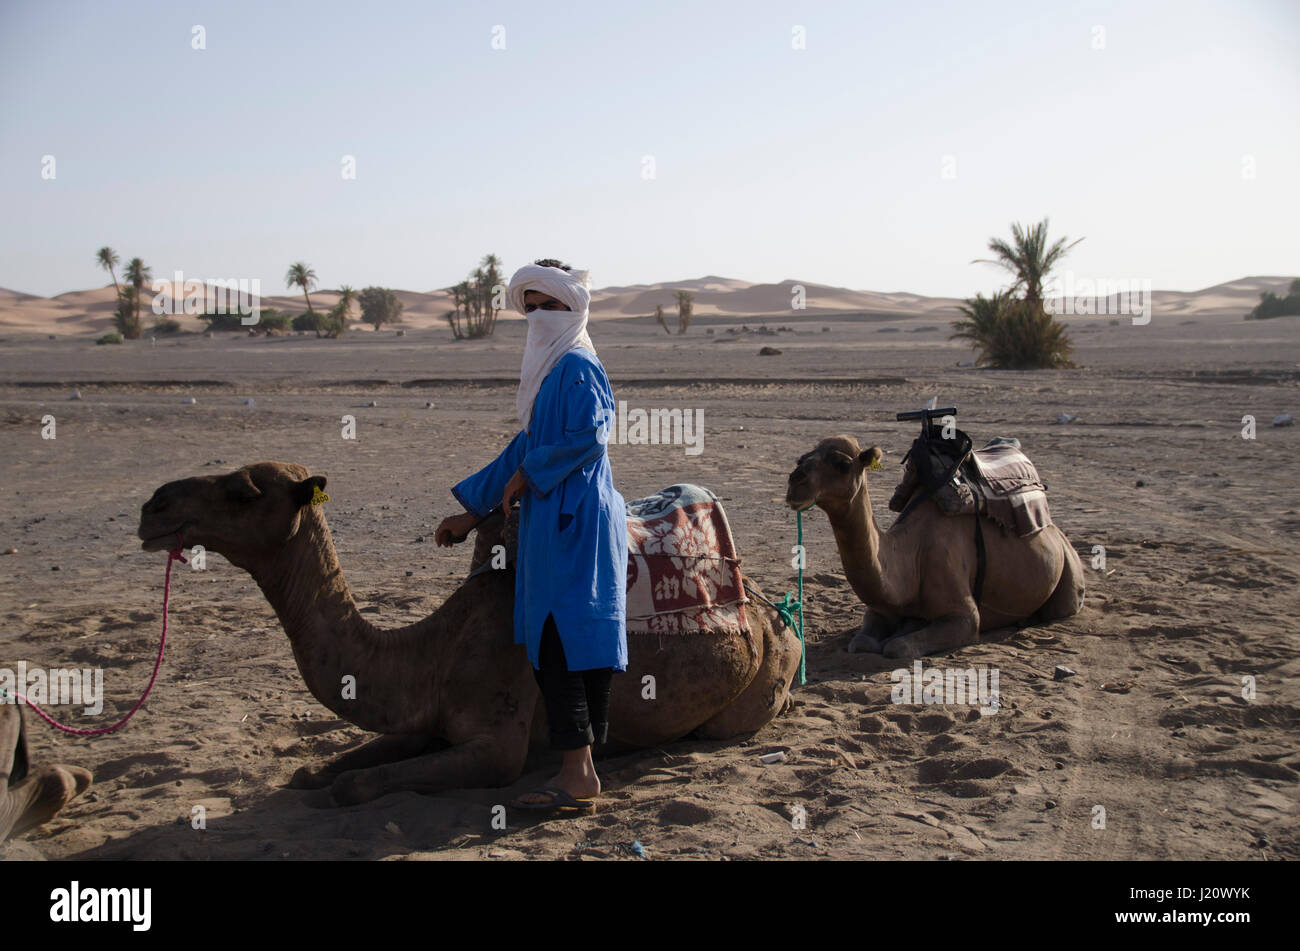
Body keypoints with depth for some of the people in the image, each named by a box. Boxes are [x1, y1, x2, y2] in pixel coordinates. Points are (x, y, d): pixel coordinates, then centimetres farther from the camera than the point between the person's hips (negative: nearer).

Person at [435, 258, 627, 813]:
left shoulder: (578, 366, -7)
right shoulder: (549, 370, 21)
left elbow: (589, 436, -18)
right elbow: (527, 447, 25)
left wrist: (527, 476, -8)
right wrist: (471, 511, 26)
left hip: (573, 522, -10)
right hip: (550, 522, 10)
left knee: (559, 642, -11)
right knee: (551, 644, 8)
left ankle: (577, 777, -9)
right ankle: (580, 771, 12)